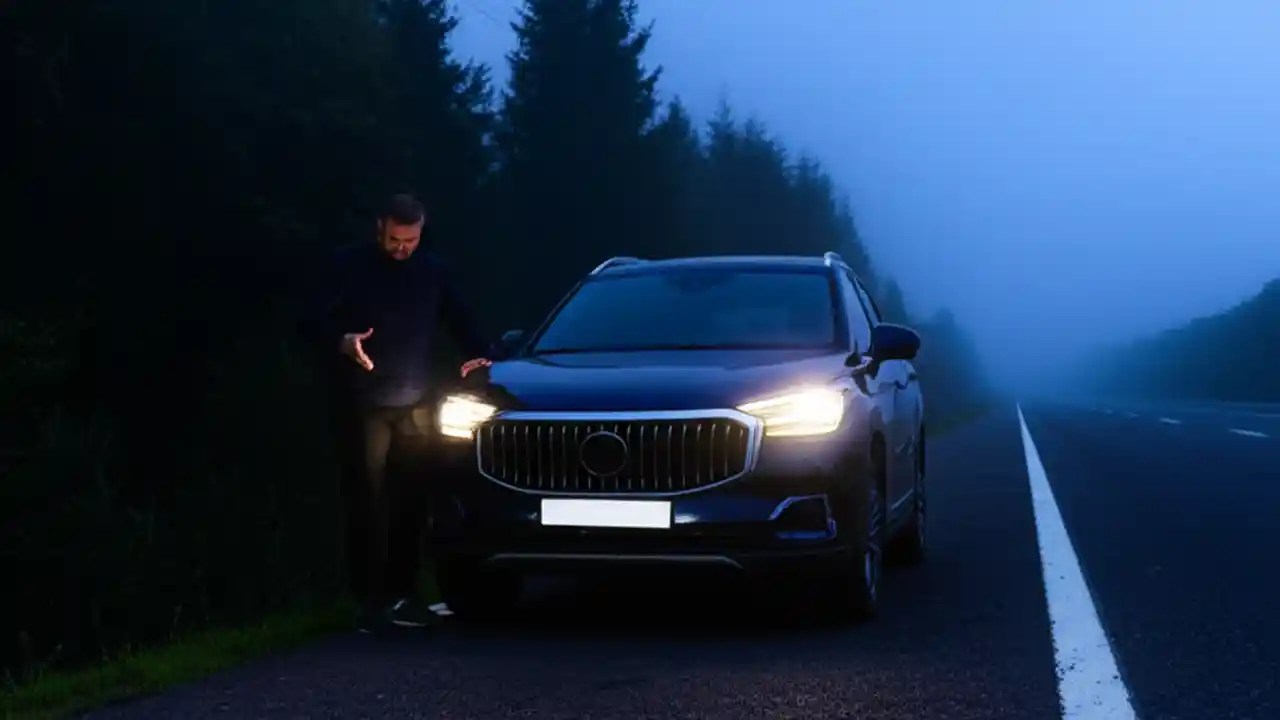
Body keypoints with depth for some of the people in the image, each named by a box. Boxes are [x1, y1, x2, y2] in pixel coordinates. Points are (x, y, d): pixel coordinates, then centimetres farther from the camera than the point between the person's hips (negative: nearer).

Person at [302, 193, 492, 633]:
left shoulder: (432, 270, 14)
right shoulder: (349, 266, 1)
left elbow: (458, 320, 21)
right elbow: (315, 323, -2)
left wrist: (479, 353, 3)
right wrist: (343, 342, -22)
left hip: (415, 404, 4)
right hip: (362, 405, -4)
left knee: (411, 502, 2)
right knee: (367, 502, -5)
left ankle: (399, 593, 10)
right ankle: (371, 599, -3)